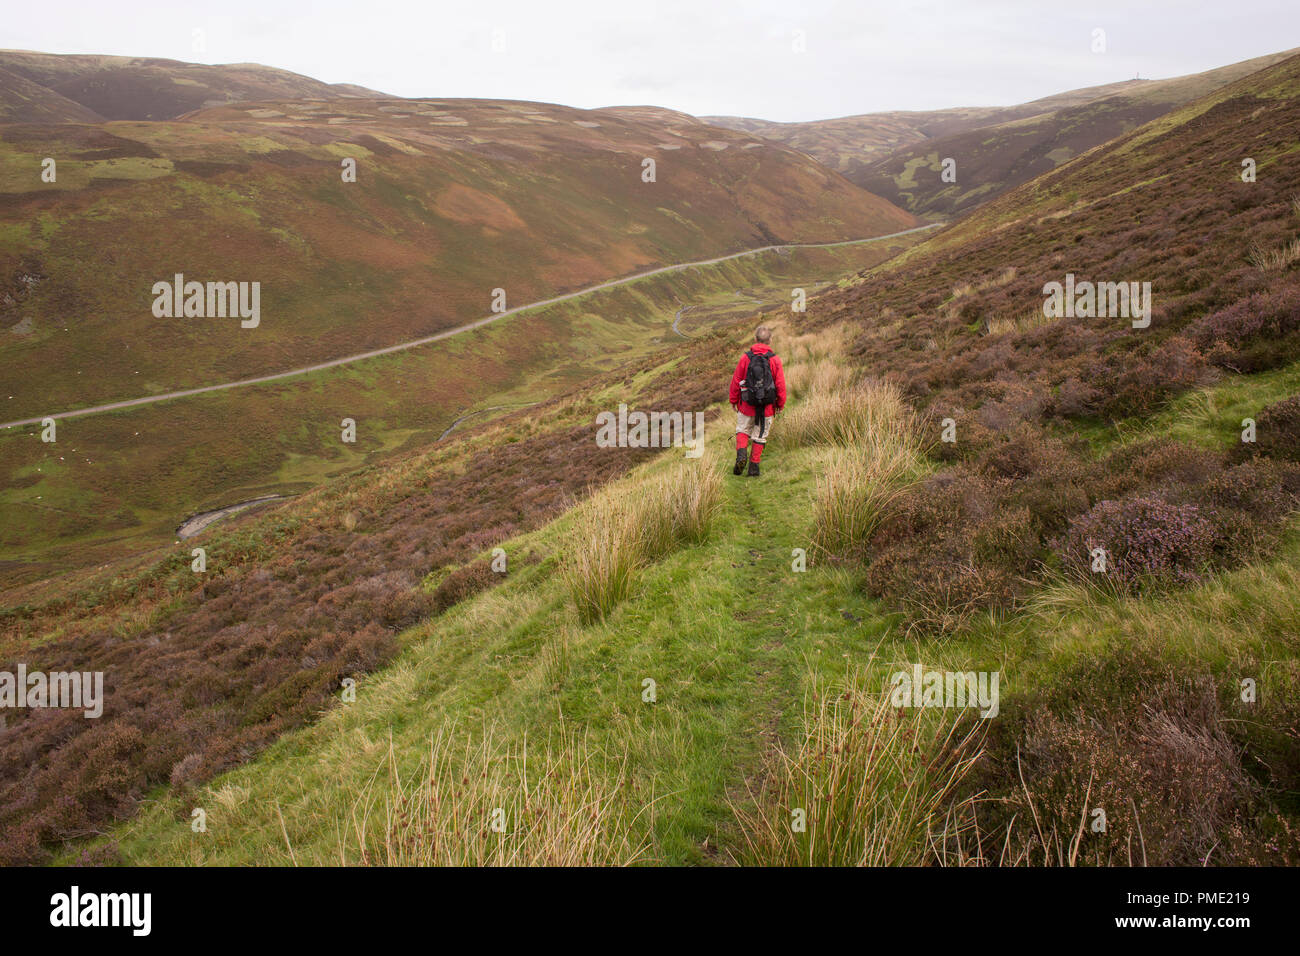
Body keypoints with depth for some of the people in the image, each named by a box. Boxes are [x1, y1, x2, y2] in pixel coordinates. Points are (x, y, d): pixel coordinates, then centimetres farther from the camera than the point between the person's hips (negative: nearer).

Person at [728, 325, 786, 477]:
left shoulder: (745, 357, -6)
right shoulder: (775, 359, -6)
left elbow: (736, 381, -1)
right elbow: (780, 384, -2)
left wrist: (734, 400, 13)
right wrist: (780, 403, 11)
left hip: (747, 405, 0)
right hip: (767, 407, 0)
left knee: (742, 430, 17)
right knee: (760, 436, 12)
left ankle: (741, 453, -8)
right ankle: (754, 467, 13)